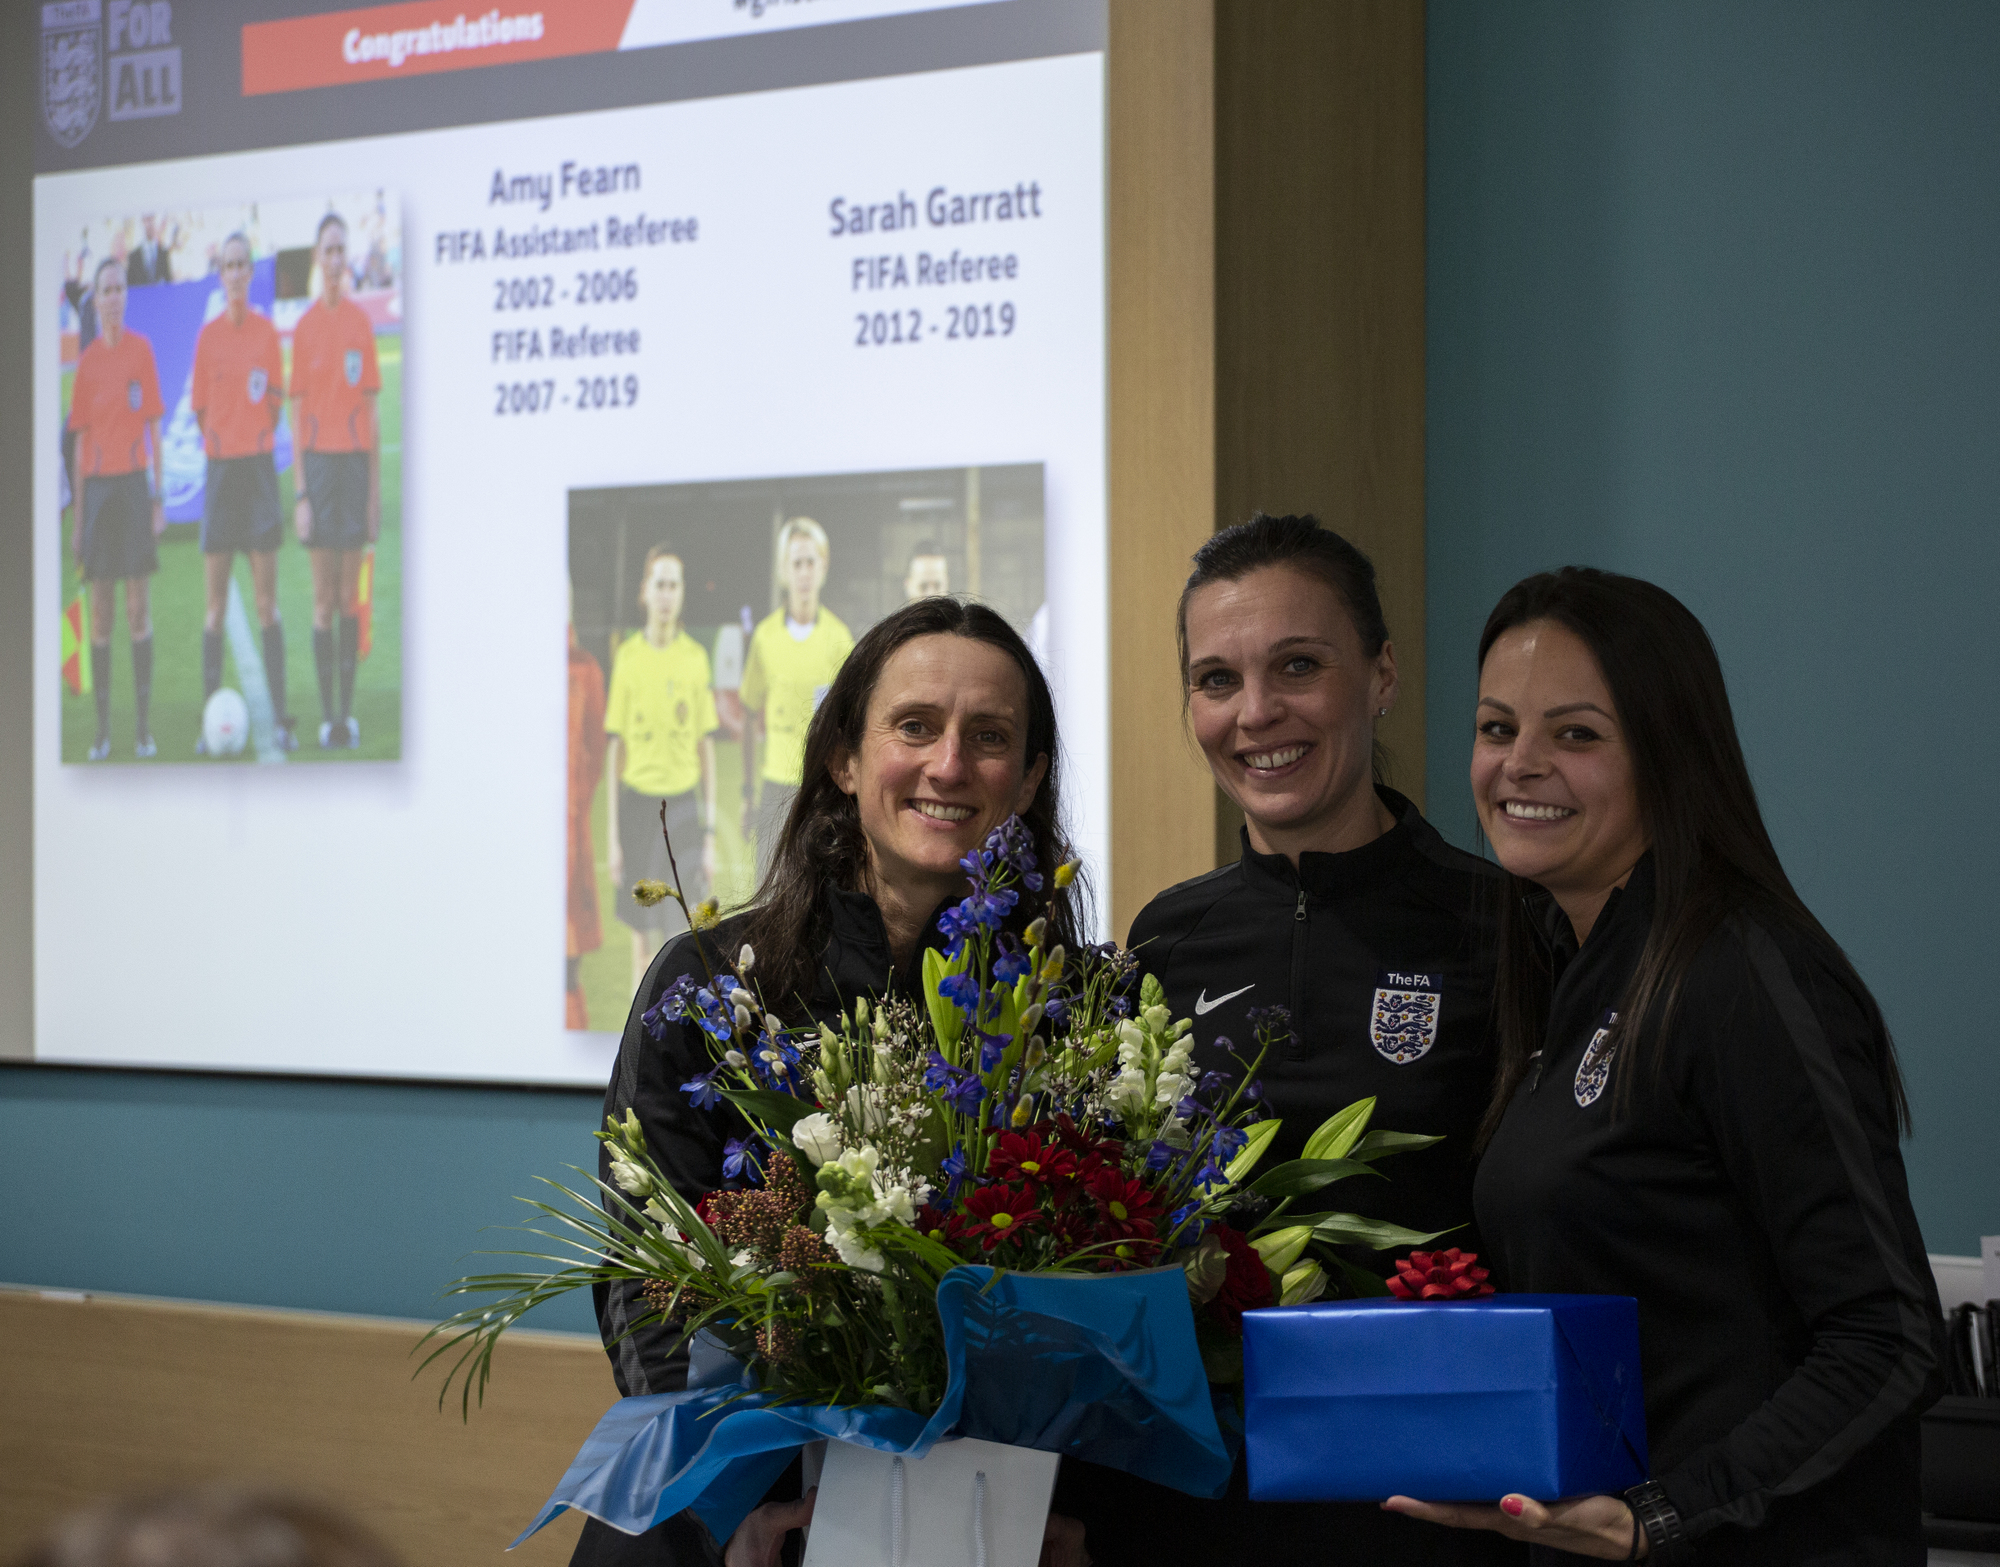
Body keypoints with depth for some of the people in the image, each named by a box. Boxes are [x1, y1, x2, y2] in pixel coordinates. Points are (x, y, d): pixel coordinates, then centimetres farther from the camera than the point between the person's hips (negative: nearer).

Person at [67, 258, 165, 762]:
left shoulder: (142, 350, 1)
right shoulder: (87, 361, 7)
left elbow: (154, 428, 3)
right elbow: (81, 440, 9)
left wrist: (159, 496, -2)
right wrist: (78, 516, 7)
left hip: (133, 482, -2)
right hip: (96, 484, 2)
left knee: (138, 608, -2)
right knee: (100, 612, 3)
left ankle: (144, 726, 1)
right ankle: (102, 728, 7)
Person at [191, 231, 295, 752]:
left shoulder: (267, 331, 2)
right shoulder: (208, 336, 4)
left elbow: (277, 399, 6)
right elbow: (200, 406, 9)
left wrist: (255, 441, 3)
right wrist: (220, 445, 5)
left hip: (259, 466, -1)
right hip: (219, 468, 1)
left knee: (267, 600, -2)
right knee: (215, 604, 0)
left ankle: (280, 718, 0)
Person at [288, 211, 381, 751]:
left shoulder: (362, 323, 6)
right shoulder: (304, 328, 2)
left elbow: (372, 412, 8)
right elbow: (296, 415, 2)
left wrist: (376, 488, 4)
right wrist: (300, 493, -4)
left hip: (356, 460, 1)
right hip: (318, 459, -1)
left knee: (350, 594, 4)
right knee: (323, 595, -1)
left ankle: (349, 710, 8)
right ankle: (327, 715, 1)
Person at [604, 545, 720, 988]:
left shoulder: (696, 657, 2)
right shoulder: (628, 656, 0)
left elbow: (706, 748, 6)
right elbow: (615, 748, 4)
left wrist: (710, 833, 4)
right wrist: (612, 834, 2)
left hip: (684, 804, 0)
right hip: (638, 801, 0)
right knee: (643, 938, 6)